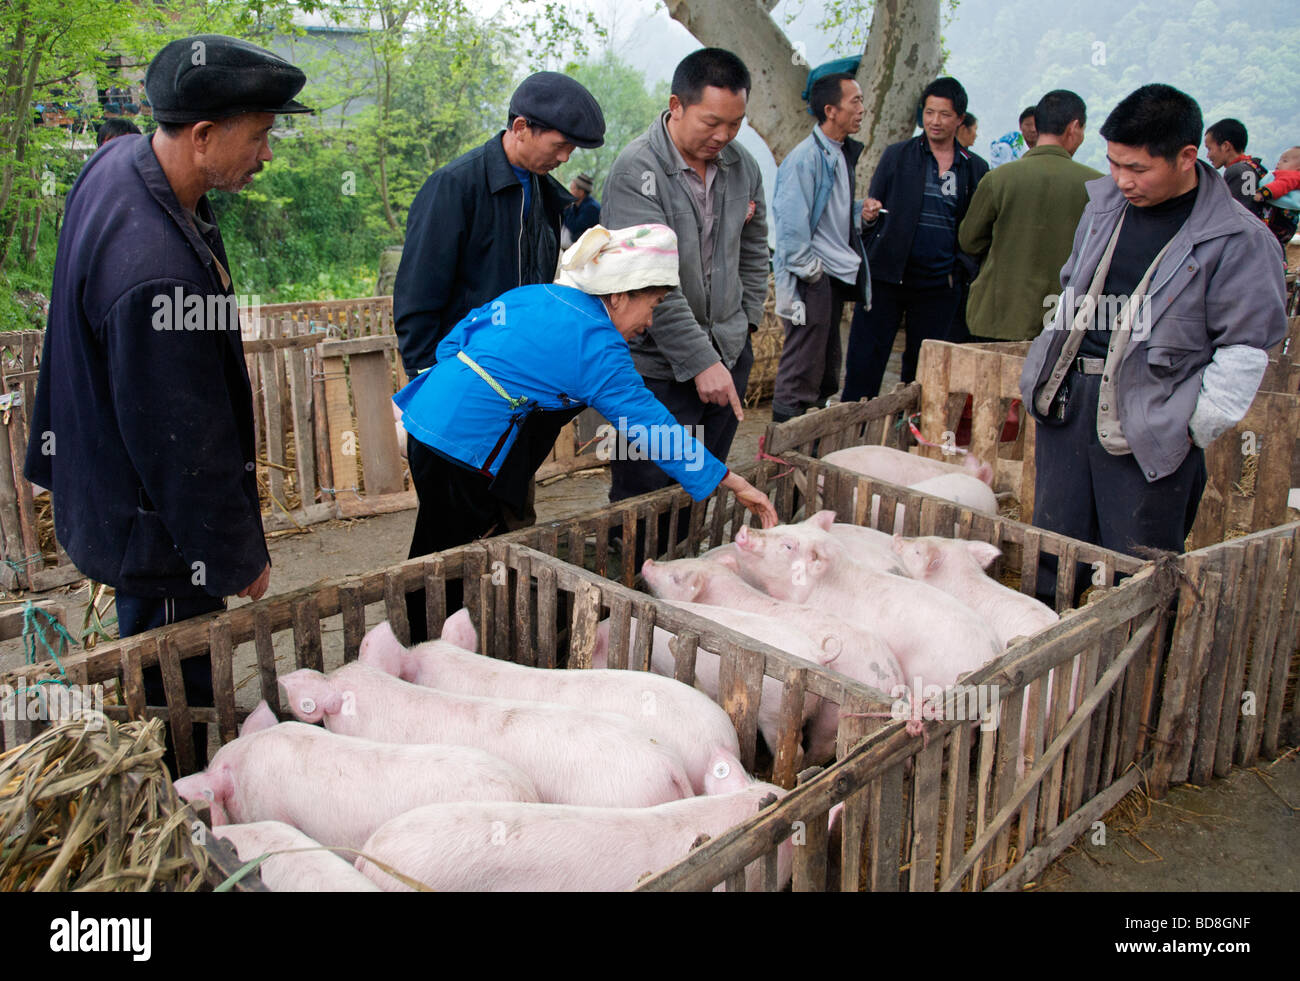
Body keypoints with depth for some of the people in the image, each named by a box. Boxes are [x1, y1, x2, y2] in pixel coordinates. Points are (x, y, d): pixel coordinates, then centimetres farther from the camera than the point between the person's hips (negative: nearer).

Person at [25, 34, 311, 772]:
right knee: (176, 701, 8)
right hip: (154, 537, -10)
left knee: (161, 688, 26)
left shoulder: (119, 163, -1)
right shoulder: (156, 272, -35)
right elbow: (183, 443, -27)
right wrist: (239, 557, -13)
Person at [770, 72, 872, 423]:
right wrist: (808, 271, -17)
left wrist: (859, 210, 8)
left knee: (828, 362, 17)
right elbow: (791, 222, -19)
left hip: (837, 275, 10)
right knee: (803, 366, -6)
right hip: (813, 278, -10)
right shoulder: (805, 157, -16)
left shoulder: (842, 154, 14)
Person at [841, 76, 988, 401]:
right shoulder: (897, 155, 6)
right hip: (887, 275, -1)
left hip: (940, 284, 1)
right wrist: (868, 217, -16)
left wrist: (962, 266, -2)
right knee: (865, 361, -3)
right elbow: (873, 213, 6)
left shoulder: (976, 169, 9)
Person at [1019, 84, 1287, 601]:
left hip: (1150, 422, -5)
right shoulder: (1103, 204, 9)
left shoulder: (1239, 240, -9)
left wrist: (1201, 426, -9)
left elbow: (1246, 346, -6)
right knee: (1051, 553, 14)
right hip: (1068, 401, 6)